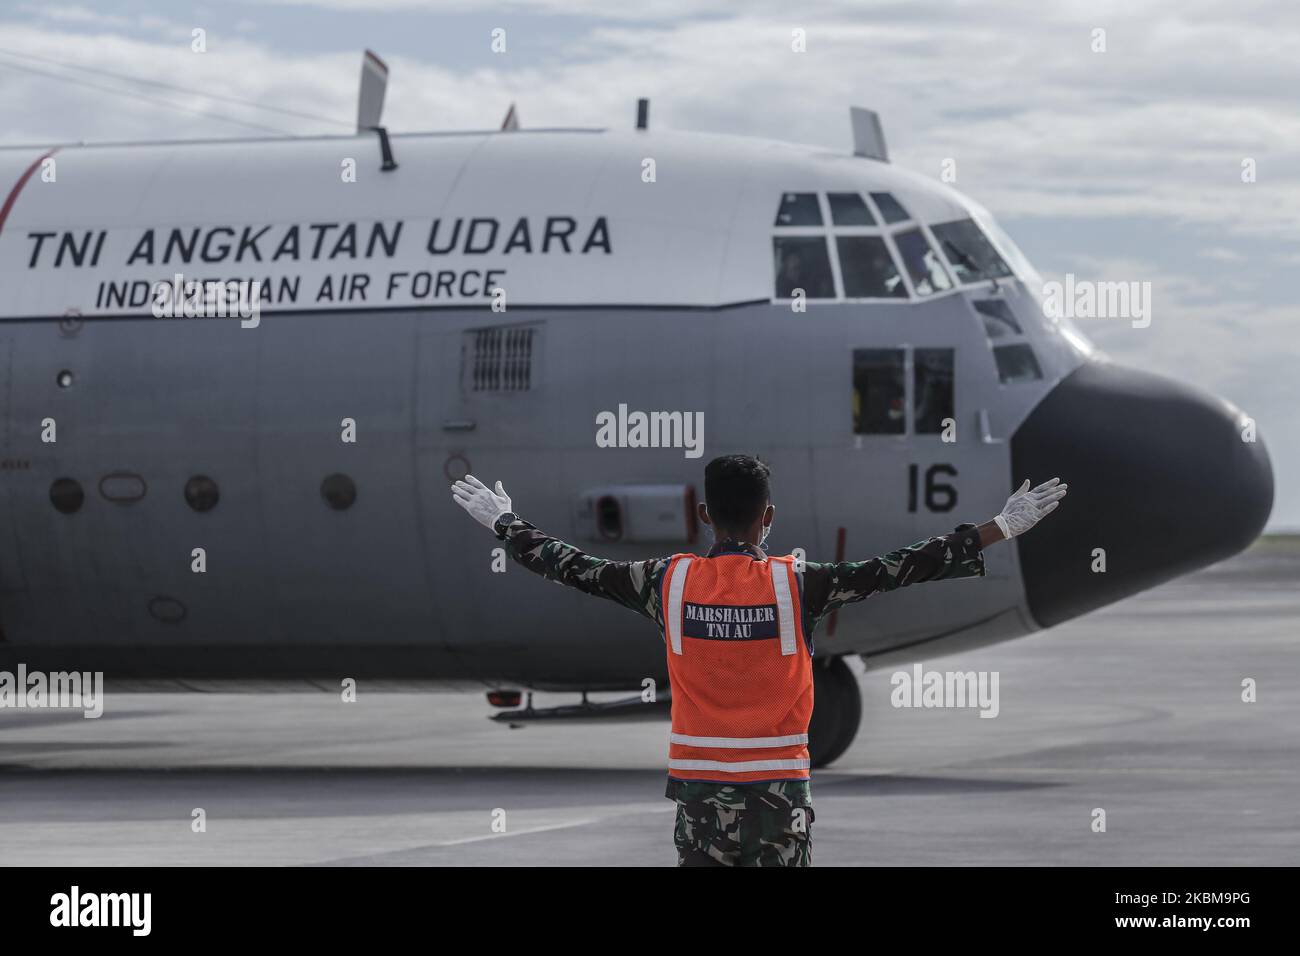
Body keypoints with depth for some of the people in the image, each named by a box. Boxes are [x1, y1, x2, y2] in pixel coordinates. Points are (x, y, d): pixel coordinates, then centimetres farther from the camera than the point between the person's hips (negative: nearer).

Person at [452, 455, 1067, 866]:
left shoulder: (668, 582, -3)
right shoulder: (796, 585, -8)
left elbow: (569, 566, 8)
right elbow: (901, 569, -7)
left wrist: (503, 523, 24)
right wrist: (1000, 529, -3)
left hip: (699, 794, 1)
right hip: (780, 795, -1)